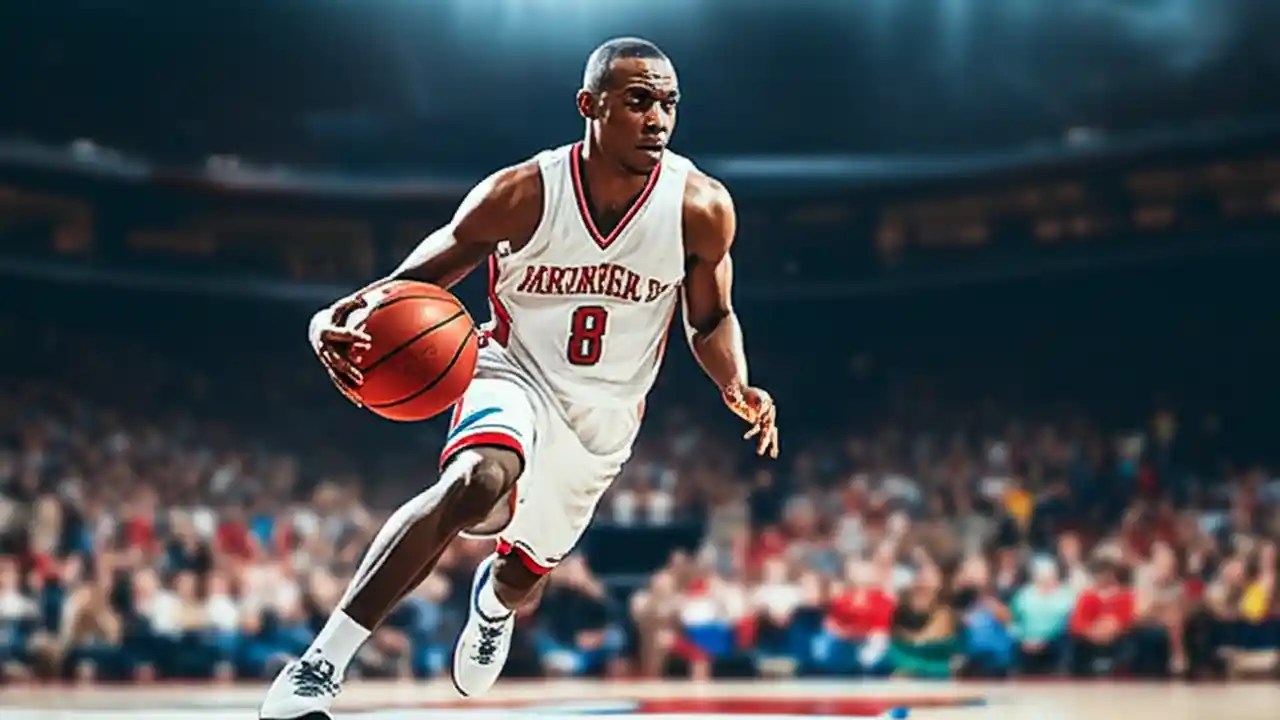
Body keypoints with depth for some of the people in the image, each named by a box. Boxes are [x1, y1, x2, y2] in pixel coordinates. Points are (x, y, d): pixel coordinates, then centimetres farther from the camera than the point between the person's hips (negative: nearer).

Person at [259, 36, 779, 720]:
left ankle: (493, 601, 65)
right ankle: (318, 665, -33)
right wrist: (339, 321, -35)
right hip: (514, 375, -3)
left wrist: (737, 387, -21)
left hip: (603, 417, 4)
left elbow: (711, 321, 1)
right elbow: (413, 283, -13)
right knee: (480, 480, -38)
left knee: (524, 572, 20)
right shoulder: (519, 194, -21)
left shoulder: (701, 208, -16)